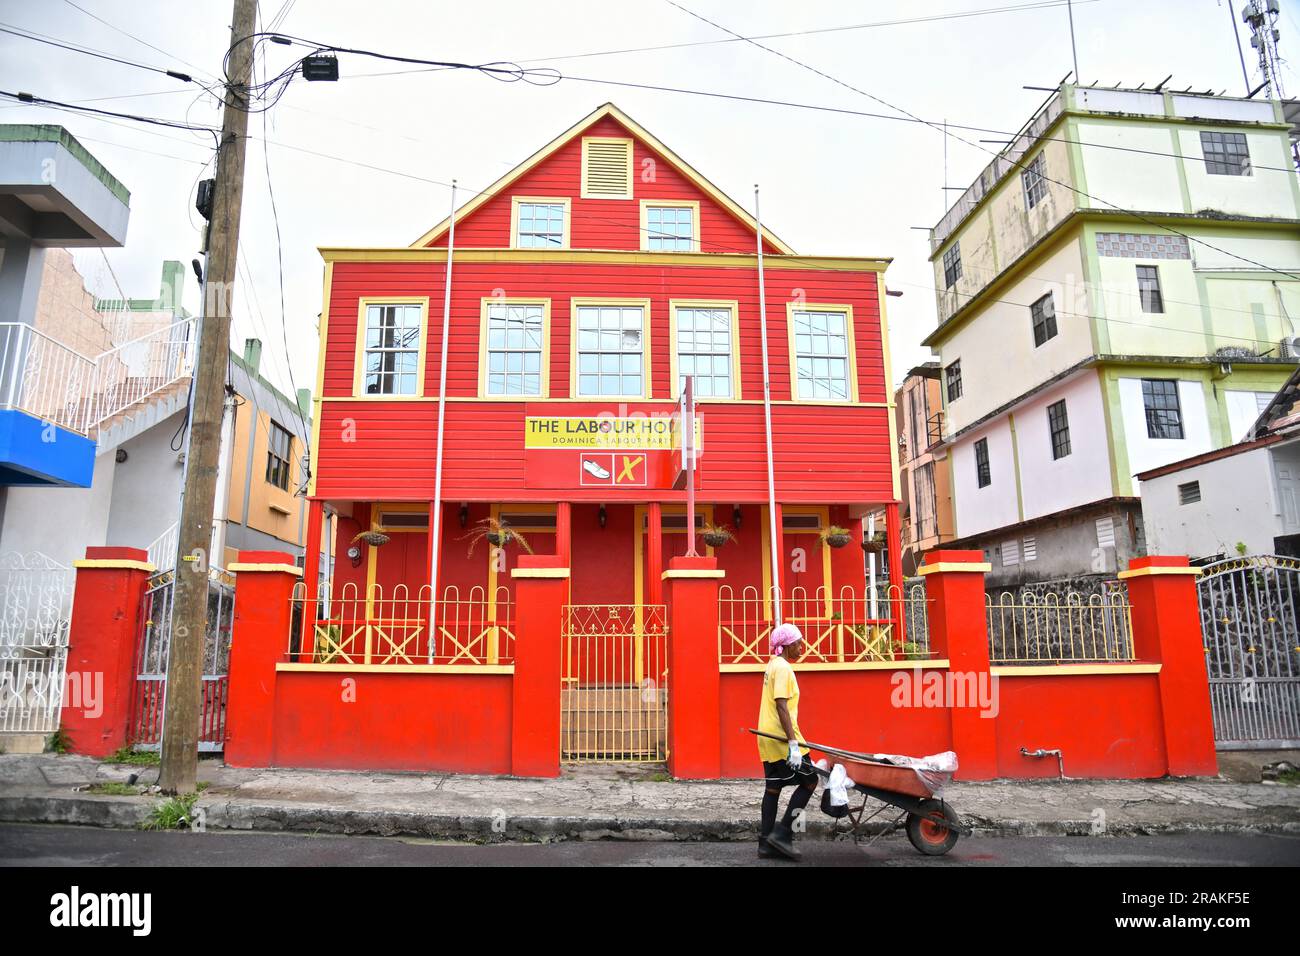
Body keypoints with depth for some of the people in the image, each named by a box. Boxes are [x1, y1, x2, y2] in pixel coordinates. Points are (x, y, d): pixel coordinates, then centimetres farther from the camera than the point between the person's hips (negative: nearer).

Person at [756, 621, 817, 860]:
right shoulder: (783, 668, -15)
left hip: (769, 738, 9)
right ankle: (782, 833, -1)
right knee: (809, 780, 0)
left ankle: (767, 843, 13)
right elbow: (781, 707, -22)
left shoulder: (773, 665, 16)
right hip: (782, 738, -9)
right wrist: (793, 744, -23)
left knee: (773, 787, 10)